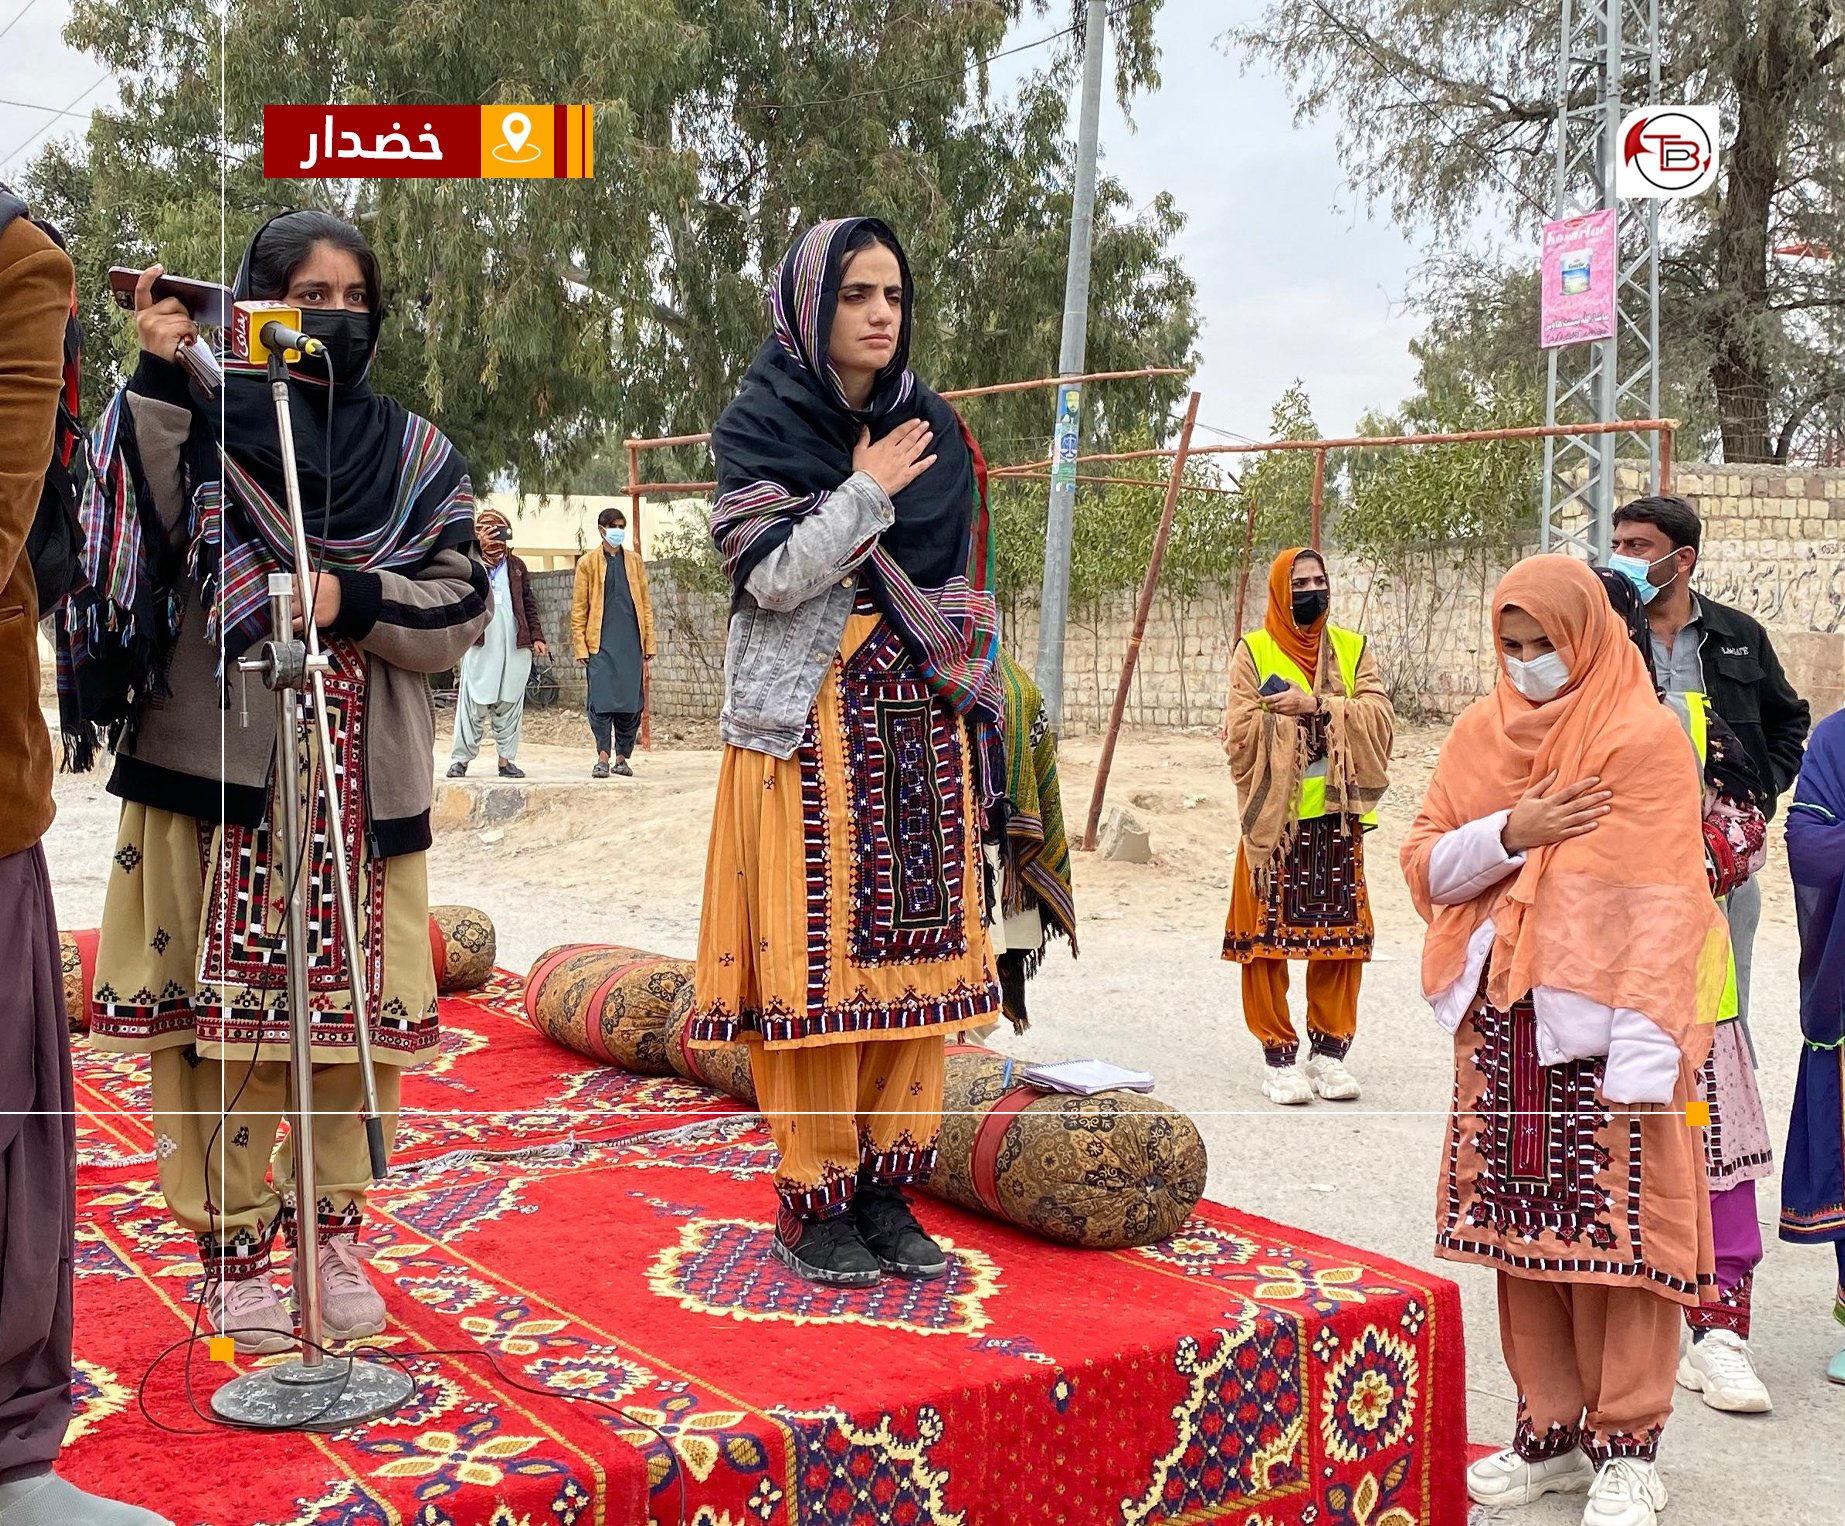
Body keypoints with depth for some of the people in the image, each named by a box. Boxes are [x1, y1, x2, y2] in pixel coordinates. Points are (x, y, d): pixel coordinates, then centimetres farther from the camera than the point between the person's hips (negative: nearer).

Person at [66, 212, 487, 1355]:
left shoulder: (414, 455, 12)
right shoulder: (204, 424, 5)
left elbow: (463, 612, 3)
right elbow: (137, 541, -13)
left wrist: (354, 600, -12)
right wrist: (156, 384, -16)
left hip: (362, 786, 2)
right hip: (217, 768, -2)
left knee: (352, 1007, 5)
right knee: (221, 1009, -1)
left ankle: (334, 1238, 19)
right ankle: (235, 1250, 12)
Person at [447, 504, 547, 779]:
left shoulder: (516, 566, 16)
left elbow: (529, 604, 17)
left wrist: (536, 636, 9)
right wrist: (478, 549, -18)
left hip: (515, 646, 3)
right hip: (480, 645, -3)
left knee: (510, 704, 5)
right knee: (473, 704, -4)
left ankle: (507, 759, 10)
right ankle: (461, 759, 1)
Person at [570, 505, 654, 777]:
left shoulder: (634, 560, 13)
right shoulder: (588, 562, 5)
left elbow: (645, 603, 13)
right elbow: (578, 608, 4)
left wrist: (649, 642, 7)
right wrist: (581, 647, -3)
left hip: (631, 643, 2)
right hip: (601, 643, -2)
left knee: (631, 702, 3)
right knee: (601, 700, -8)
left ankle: (622, 758, 12)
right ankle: (603, 758, -4)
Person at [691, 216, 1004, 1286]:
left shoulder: (934, 427, 13)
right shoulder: (760, 423, 0)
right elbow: (771, 576, -14)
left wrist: (969, 726, 14)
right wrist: (867, 492, -9)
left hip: (920, 727, 5)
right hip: (810, 728, -4)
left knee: (915, 952, 3)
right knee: (818, 958, -4)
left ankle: (889, 1189, 13)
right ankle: (814, 1201, 7)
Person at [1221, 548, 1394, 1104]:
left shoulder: (1352, 649, 10)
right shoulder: (1254, 651, 2)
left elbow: (1379, 718, -6)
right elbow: (1239, 729, -8)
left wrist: (1316, 706, -16)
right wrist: (1300, 712, -13)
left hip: (1337, 817, 3)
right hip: (1272, 817, -2)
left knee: (1340, 934, 5)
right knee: (1268, 934, -2)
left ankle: (1329, 1049, 16)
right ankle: (1278, 1054, 7)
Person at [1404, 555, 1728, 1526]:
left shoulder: (1644, 737, -6)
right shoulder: (1479, 734, 10)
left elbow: (1659, 908, -12)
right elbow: (1423, 867, 8)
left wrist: (1643, 1055, -19)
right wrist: (1508, 834, -11)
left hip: (1599, 1028, -4)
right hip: (1501, 1027, 5)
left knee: (1616, 1232, 0)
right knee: (1522, 1233, 8)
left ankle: (1625, 1446, 12)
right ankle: (1551, 1430, 20)